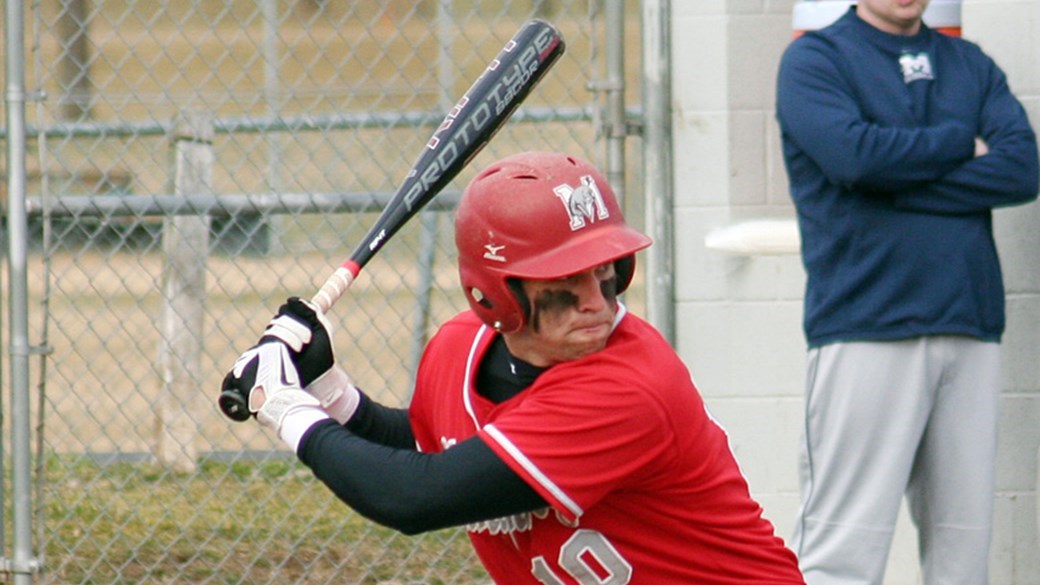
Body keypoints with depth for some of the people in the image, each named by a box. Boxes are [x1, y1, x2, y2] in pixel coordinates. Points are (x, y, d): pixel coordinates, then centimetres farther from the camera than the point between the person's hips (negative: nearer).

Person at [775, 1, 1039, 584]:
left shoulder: (971, 65, 17)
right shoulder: (815, 58, 5)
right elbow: (854, 153, -13)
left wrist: (900, 185, -8)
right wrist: (964, 143, 0)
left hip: (971, 328, 5)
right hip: (865, 329, -5)